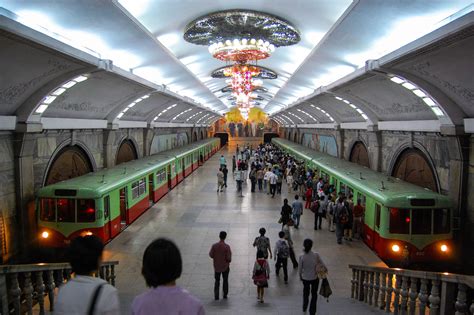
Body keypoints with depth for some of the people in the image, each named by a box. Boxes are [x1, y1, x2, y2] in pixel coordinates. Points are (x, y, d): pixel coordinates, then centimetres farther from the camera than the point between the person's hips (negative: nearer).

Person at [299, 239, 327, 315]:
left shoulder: (301, 257, -22)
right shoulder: (316, 255, -21)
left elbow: (300, 269, -10)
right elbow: (323, 265, -11)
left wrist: (300, 276, 9)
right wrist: (325, 270, 11)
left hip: (305, 278, 1)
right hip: (315, 278, -1)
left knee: (306, 293, 28)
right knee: (314, 294, 21)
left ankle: (304, 308, 48)